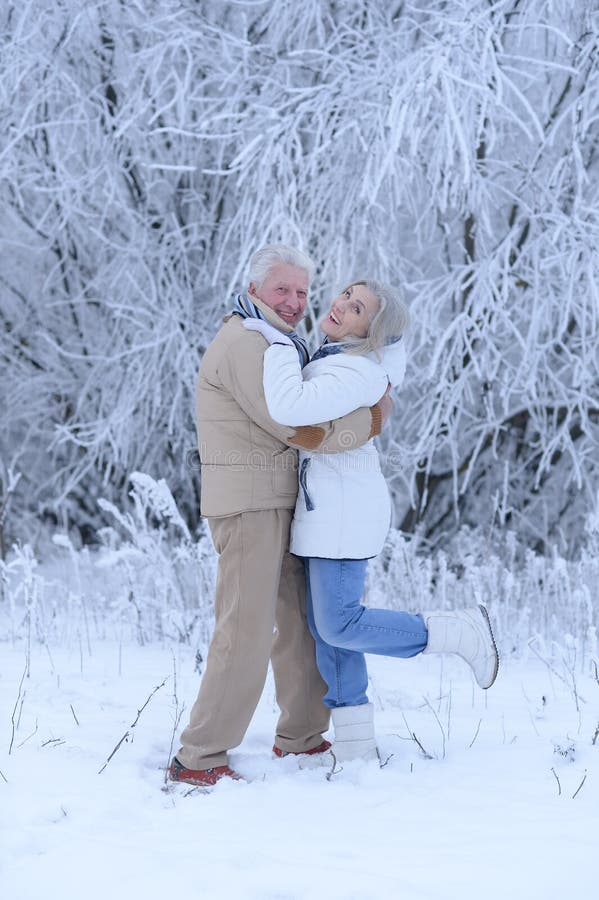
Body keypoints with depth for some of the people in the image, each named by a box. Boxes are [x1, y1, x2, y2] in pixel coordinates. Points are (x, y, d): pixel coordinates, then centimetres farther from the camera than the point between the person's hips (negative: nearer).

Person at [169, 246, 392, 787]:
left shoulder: (272, 346, 18)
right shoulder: (244, 346, -17)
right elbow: (304, 432, -21)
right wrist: (375, 417, -8)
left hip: (278, 503, 10)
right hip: (247, 504, -10)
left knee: (303, 616, 16)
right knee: (247, 631, -12)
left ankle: (300, 736, 28)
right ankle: (198, 758, -9)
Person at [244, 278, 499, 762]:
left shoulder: (354, 375, -22)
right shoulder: (335, 356, 10)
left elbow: (289, 409, -35)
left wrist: (279, 344, -24)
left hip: (343, 511, -10)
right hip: (324, 508, 10)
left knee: (340, 627, -7)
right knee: (325, 626, 8)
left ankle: (461, 633, 6)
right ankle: (355, 746, 11)